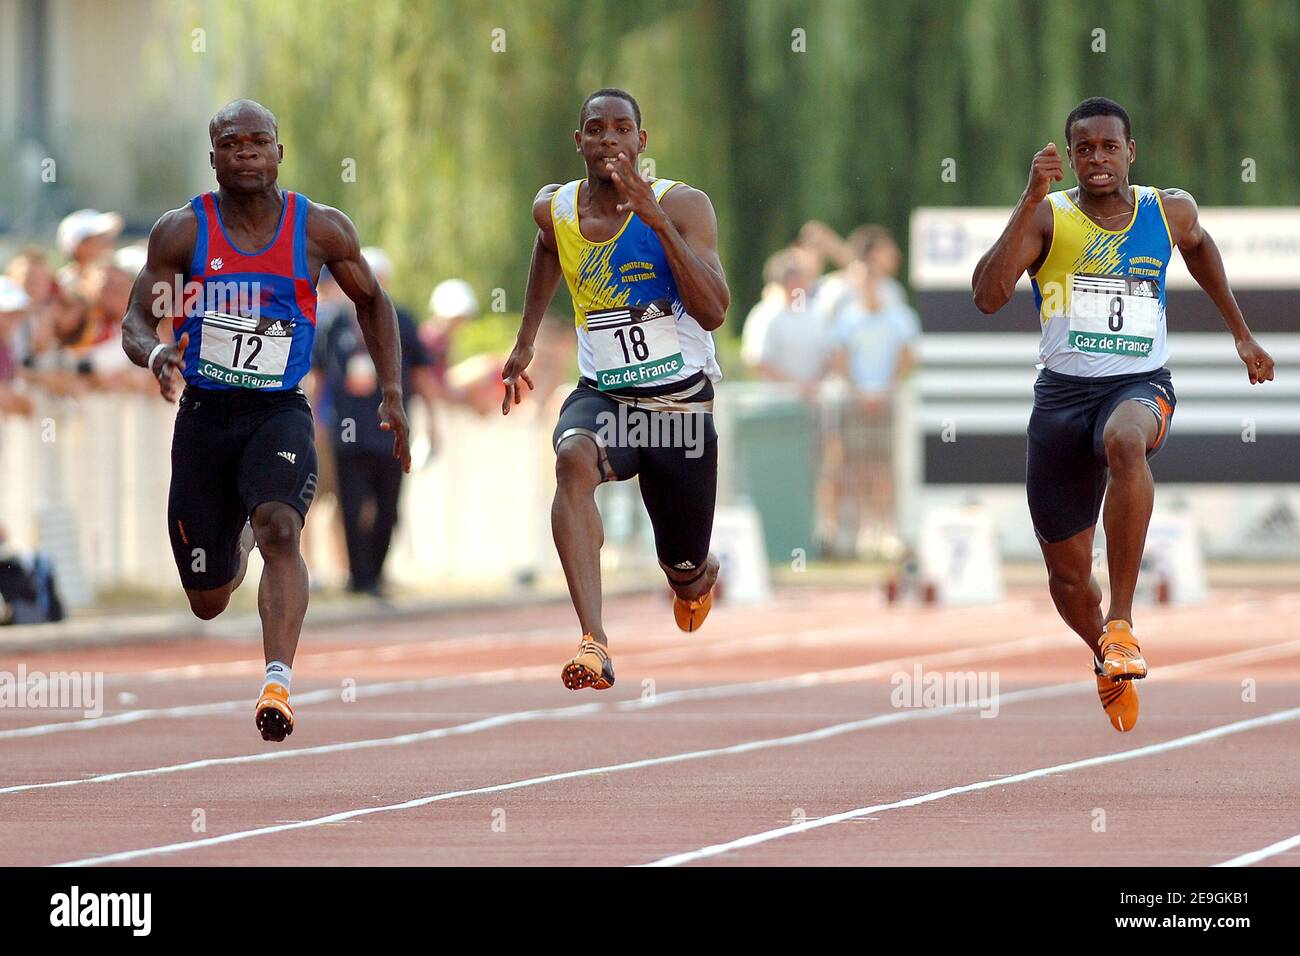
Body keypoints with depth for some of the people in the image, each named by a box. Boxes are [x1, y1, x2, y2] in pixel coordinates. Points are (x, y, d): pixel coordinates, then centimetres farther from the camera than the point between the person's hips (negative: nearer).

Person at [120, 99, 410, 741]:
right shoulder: (182, 231, -4)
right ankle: (235, 545, 48)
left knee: (280, 531, -31)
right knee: (207, 602, 10)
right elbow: (134, 323, -4)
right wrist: (156, 355, -28)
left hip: (279, 412, -1)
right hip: (203, 416, 1)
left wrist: (392, 393, 7)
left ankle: (278, 683, -38)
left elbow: (371, 301, 14)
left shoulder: (321, 230, -2)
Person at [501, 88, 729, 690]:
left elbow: (713, 313, -23)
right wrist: (525, 342, 31)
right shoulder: (554, 209, 0)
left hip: (681, 403, -1)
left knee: (686, 575, 11)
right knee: (574, 459, -37)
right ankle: (594, 643, -47)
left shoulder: (683, 206, -12)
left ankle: (699, 576, 55)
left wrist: (658, 221, -31)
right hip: (602, 394, 1)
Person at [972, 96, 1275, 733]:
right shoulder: (1048, 217, -3)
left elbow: (1198, 245, 30)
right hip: (1062, 390, 1)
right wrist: (1031, 201, -25)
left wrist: (1241, 333, 32)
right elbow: (987, 296, -19)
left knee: (1125, 441, -40)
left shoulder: (1169, 212, 5)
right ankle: (1106, 659, 43)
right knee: (1067, 574, 8)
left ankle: (1121, 621, -34)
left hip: (1140, 385, -1)